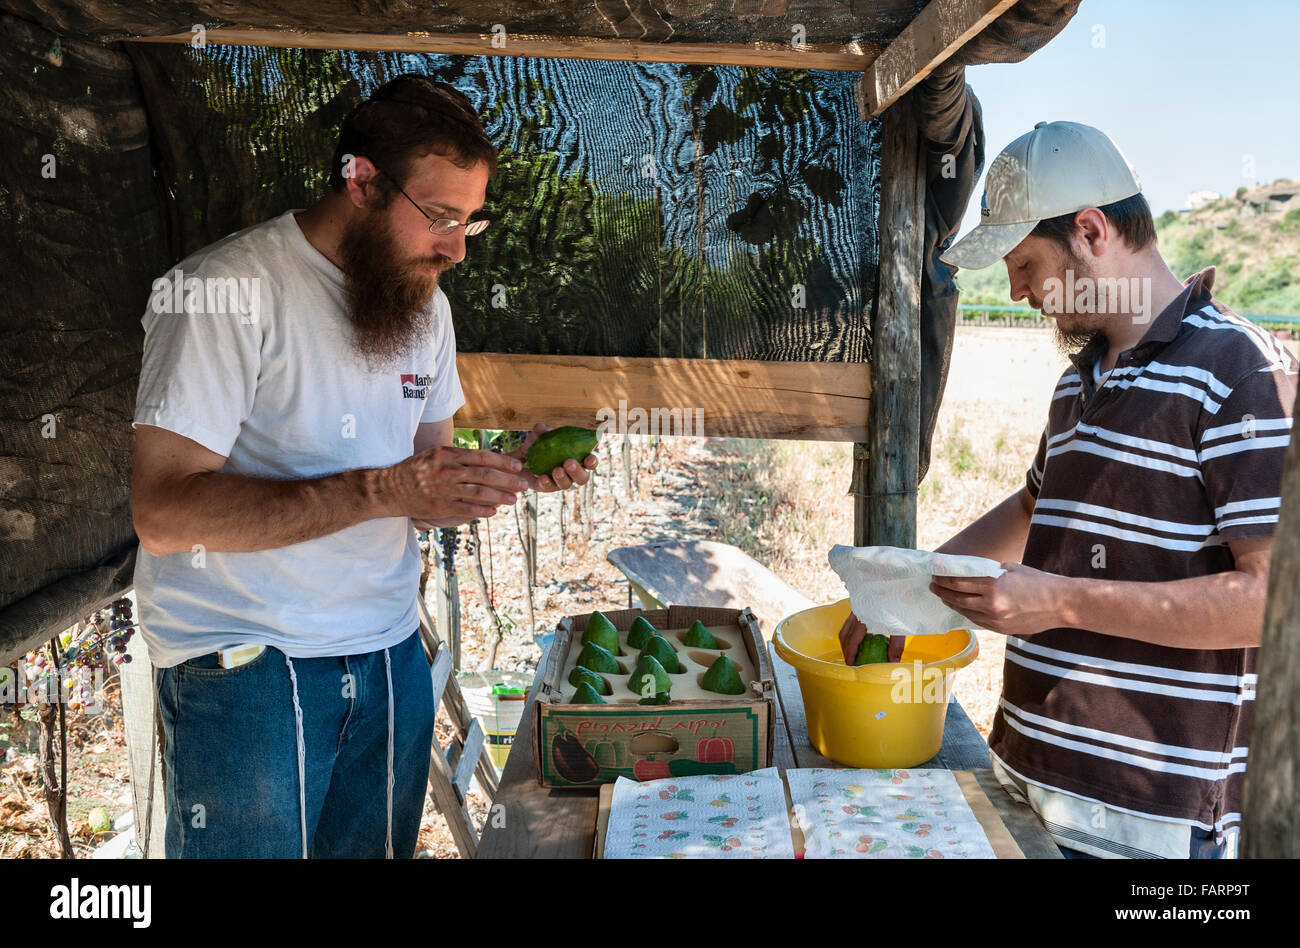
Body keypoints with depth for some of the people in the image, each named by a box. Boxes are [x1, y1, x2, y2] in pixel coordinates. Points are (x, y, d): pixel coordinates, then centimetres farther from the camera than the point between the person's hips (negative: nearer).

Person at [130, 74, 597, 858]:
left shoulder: (425, 306, 9)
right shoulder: (228, 290, -14)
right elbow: (163, 512, -22)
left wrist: (516, 474, -9)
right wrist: (381, 489, -29)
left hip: (391, 652, 6)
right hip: (246, 664, -5)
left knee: (380, 847, 14)